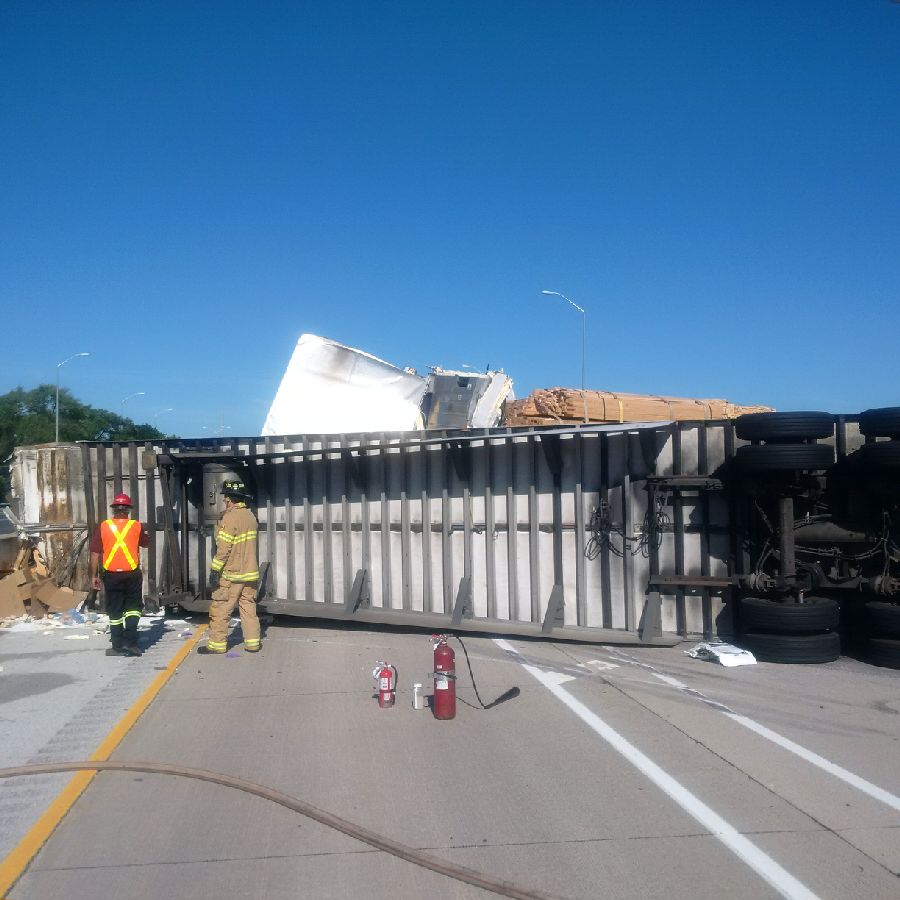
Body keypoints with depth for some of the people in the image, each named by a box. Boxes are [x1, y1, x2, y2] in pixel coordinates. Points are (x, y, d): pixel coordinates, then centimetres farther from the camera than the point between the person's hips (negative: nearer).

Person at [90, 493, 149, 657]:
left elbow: (95, 553, -1)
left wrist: (94, 575, 6)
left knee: (115, 612, 10)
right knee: (133, 608, 12)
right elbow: (146, 544, 16)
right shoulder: (137, 526, -1)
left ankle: (118, 646, 15)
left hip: (111, 574, 1)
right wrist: (144, 532, 37)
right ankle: (130, 642, 0)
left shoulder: (103, 526, -1)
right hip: (132, 573, -1)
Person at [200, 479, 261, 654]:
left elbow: (223, 548, -18)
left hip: (231, 574, -7)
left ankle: (217, 644, 5)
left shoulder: (230, 518, -16)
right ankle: (252, 643, 10)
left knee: (220, 609, 2)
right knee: (249, 608, 9)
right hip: (250, 573, 7)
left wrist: (215, 571, -14)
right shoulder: (251, 516, 8)